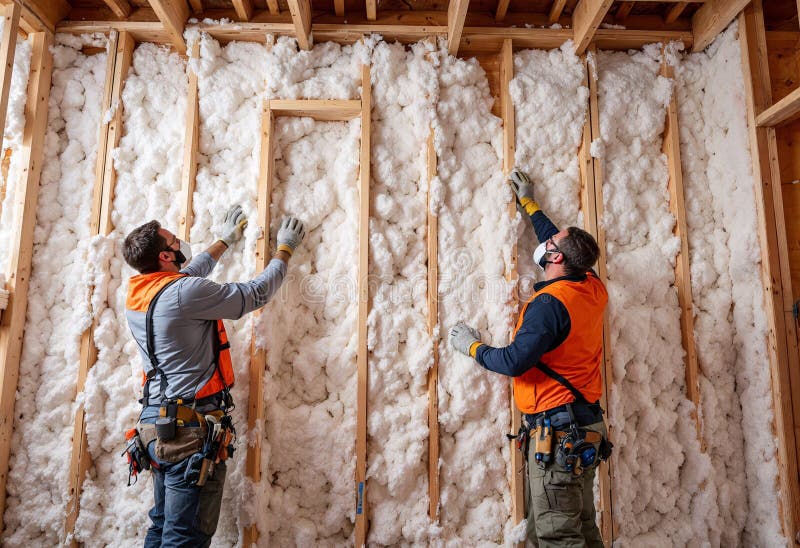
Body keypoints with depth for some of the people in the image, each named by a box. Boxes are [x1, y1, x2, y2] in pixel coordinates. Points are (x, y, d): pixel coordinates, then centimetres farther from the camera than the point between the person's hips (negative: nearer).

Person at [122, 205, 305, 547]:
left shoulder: (137, 295, 7)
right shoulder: (185, 293, -19)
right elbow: (256, 294, -10)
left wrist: (225, 241, 36)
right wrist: (285, 249, 5)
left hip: (156, 424, 9)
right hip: (191, 429, -9)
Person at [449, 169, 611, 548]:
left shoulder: (550, 302, -20)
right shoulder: (593, 289, 5)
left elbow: (514, 362, -26)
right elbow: (564, 244, 22)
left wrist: (472, 347, -7)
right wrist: (528, 203, 33)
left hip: (556, 431, -9)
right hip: (584, 431, 9)